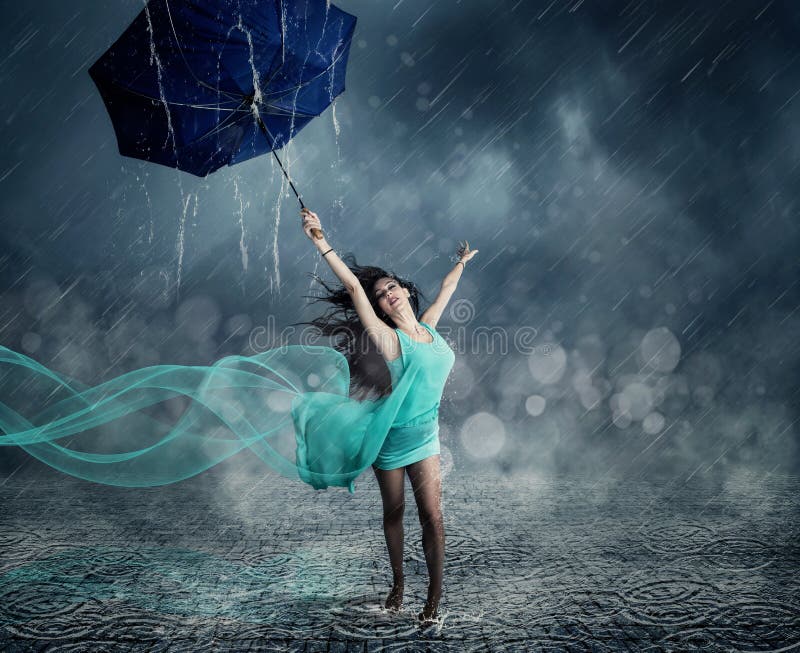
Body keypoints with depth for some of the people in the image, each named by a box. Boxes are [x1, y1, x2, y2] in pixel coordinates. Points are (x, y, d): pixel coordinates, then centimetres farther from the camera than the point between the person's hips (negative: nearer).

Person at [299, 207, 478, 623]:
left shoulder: (428, 326, 2)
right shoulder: (389, 338, -14)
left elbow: (446, 289, 21)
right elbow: (352, 285, -24)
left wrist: (462, 262, 36)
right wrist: (321, 241, -30)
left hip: (425, 439, 4)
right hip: (390, 441, -4)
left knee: (432, 516, -2)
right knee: (393, 513, 11)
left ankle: (435, 596, 10)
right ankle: (398, 584, 29)